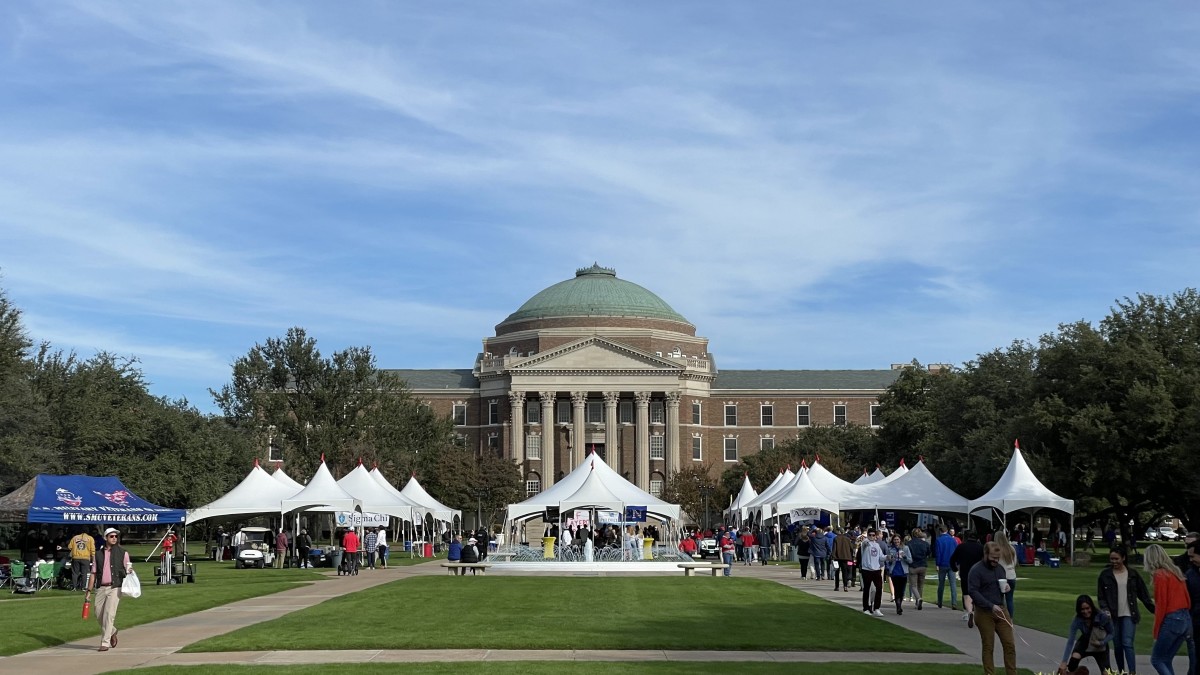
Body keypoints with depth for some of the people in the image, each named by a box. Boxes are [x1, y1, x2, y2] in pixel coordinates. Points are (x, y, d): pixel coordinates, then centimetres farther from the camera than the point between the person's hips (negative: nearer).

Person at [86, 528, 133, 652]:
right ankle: (112, 632, 32)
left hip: (115, 587, -4)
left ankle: (105, 643, -8)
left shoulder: (123, 553, 6)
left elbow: (127, 571, 7)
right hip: (101, 588, 4)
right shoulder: (98, 554, 13)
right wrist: (89, 591, 9)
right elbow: (93, 573, 13)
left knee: (109, 614, -12)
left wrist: (129, 572, -18)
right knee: (99, 614, 5)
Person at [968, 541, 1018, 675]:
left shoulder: (999, 568, 13)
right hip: (984, 613, -6)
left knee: (1009, 645, 0)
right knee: (988, 647, 2)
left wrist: (1006, 587, 2)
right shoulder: (976, 570, -8)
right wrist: (991, 606, -24)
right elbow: (972, 592, -17)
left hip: (1001, 610, 6)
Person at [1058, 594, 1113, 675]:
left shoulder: (1102, 617, -29)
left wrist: (1102, 643, -34)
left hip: (1100, 648, 0)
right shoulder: (1077, 620, -27)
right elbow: (1070, 641, -30)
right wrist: (1064, 662, -38)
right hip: (1085, 644, 0)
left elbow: (1111, 633, -14)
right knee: (1075, 656, -31)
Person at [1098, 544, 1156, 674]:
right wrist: (1105, 610, -13)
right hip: (1113, 616, 1)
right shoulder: (1105, 575, 1)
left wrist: (1154, 609, 6)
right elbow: (1100, 597, 3)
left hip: (1129, 615, -1)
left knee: (1127, 644, -14)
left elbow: (1143, 594, 7)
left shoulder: (1132, 573, 2)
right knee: (1117, 646, 8)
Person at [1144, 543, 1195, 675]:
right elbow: (1188, 599, 14)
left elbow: (1161, 605, -12)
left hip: (1171, 620, -8)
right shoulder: (1176, 571, 14)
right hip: (1186, 619, 8)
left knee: (1156, 659, 3)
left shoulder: (1160, 575, -9)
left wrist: (1156, 632, -7)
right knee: (1166, 660, 14)